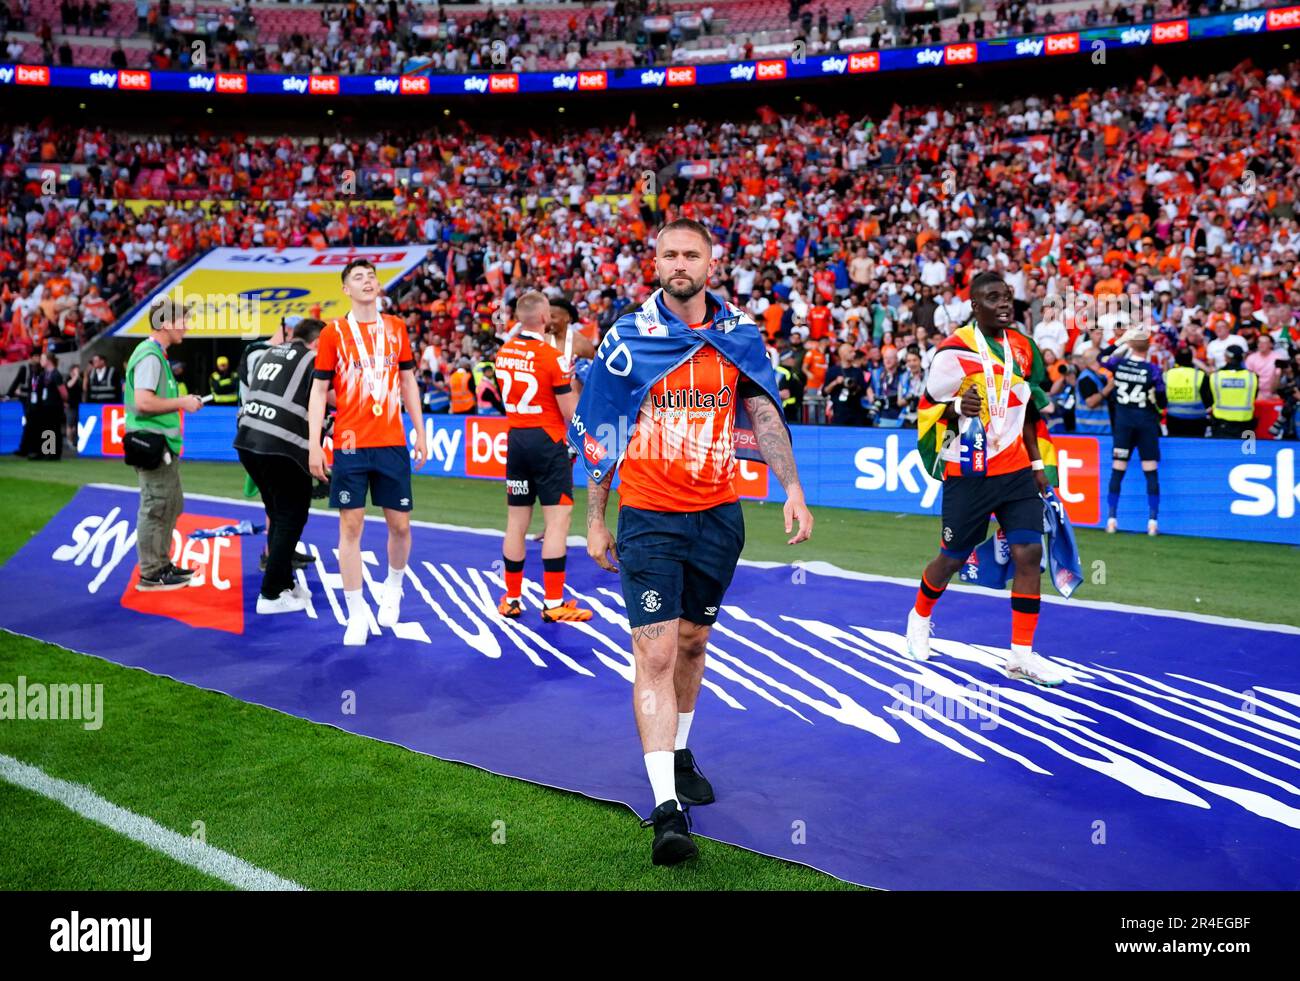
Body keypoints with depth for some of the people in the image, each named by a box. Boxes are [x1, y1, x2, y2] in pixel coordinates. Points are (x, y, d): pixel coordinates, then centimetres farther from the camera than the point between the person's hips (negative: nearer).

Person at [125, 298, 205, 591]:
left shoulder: (156, 353, 17)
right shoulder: (150, 355, -16)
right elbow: (143, 402, -25)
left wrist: (182, 402, 12)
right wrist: (181, 402, -16)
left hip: (163, 445, 11)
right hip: (152, 443, -11)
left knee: (172, 504, 18)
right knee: (156, 508, -4)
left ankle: (162, 564, 28)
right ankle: (150, 575, 3)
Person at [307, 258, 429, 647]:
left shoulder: (395, 327, 9)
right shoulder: (334, 332, 0)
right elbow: (319, 390, 0)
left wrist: (420, 432, 10)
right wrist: (313, 444, -7)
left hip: (393, 443, 2)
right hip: (351, 444, -2)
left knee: (400, 524, 5)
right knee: (351, 526, -1)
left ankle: (393, 586, 33)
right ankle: (357, 613, 8)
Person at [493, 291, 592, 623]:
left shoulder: (503, 353, 5)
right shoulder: (551, 356, -13)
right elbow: (570, 413, -11)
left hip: (515, 438, 6)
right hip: (547, 440, -6)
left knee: (516, 522, 10)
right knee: (558, 519, -2)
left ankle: (512, 600, 18)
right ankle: (553, 604, -2)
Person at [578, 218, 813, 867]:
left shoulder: (740, 335, 3)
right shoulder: (627, 338, -5)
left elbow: (764, 413, 5)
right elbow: (597, 434, 1)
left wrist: (792, 489, -7)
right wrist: (595, 521, 2)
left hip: (718, 515, 3)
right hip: (649, 517, -3)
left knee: (692, 642, 17)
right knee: (655, 653, -11)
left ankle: (678, 754, 39)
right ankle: (666, 810, -9)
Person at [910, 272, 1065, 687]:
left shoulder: (1023, 347, 8)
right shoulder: (955, 349, -11)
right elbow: (927, 407, -5)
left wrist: (1037, 464, 16)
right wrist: (958, 408, -26)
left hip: (1016, 471, 5)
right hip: (969, 475, -5)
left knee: (1029, 554, -6)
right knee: (953, 559, 7)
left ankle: (1021, 656, 3)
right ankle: (919, 617, 37)